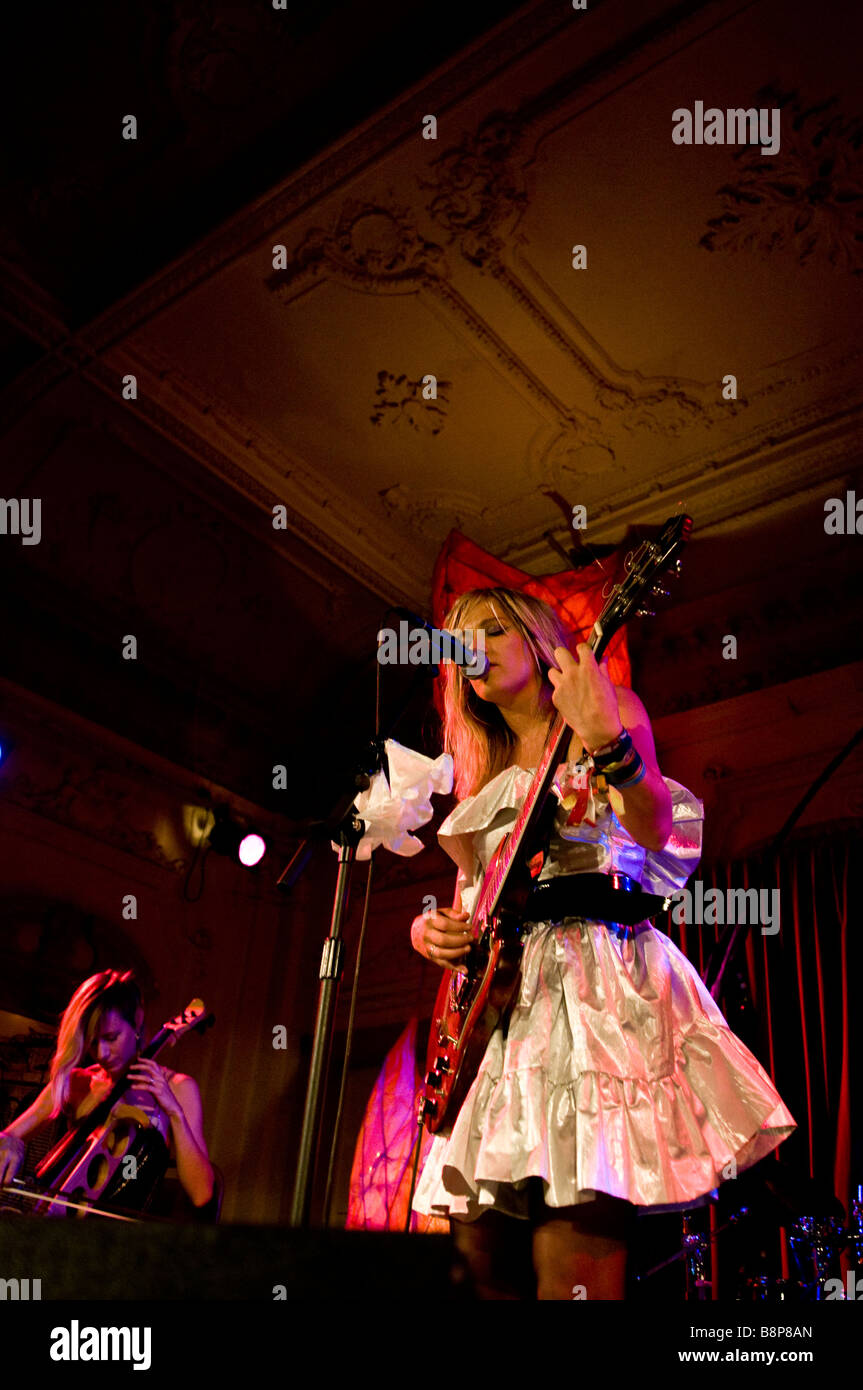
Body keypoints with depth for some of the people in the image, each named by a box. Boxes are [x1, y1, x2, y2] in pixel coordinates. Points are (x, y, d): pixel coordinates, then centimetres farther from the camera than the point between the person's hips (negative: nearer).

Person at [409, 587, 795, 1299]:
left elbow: (658, 830, -11)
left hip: (592, 979, -6)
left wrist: (605, 740, -28)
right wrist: (431, 929, 5)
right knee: (483, 1258, 1)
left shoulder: (610, 708, 7)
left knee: (573, 1260, -18)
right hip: (497, 991, 6)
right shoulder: (486, 772, 25)